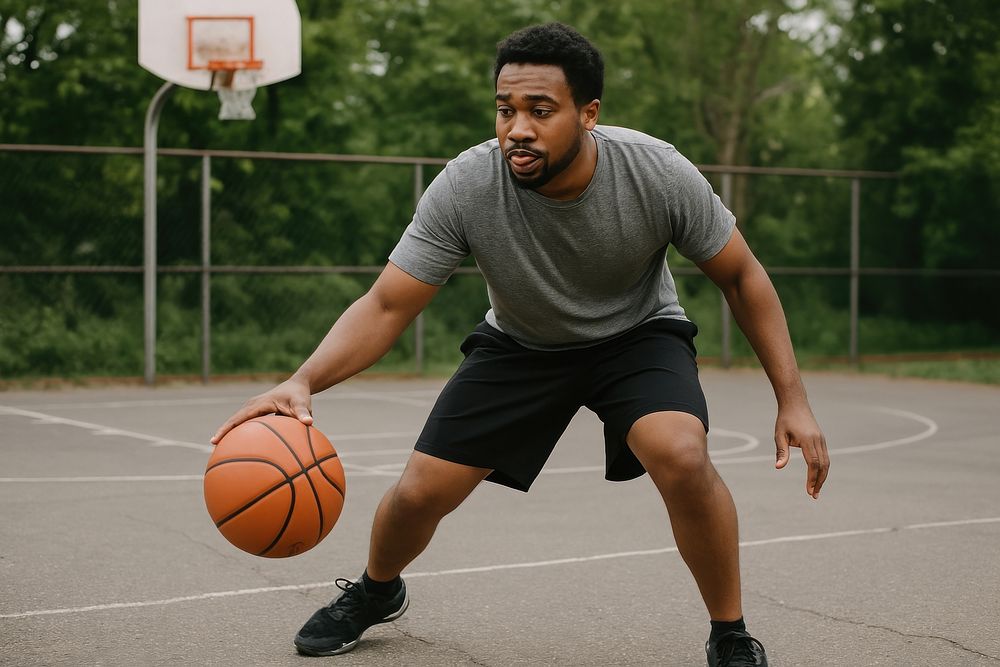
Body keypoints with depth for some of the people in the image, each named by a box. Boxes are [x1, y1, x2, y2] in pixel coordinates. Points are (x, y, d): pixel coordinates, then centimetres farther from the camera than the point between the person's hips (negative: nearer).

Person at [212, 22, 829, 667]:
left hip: (637, 332, -1)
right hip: (520, 342, 2)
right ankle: (376, 592, 34)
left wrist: (794, 401, -16)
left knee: (682, 456, -31)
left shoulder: (658, 173, -29)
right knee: (418, 493, -3)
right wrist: (302, 382, -42)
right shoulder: (466, 186, -29)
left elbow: (742, 276, -13)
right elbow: (386, 307, -24)